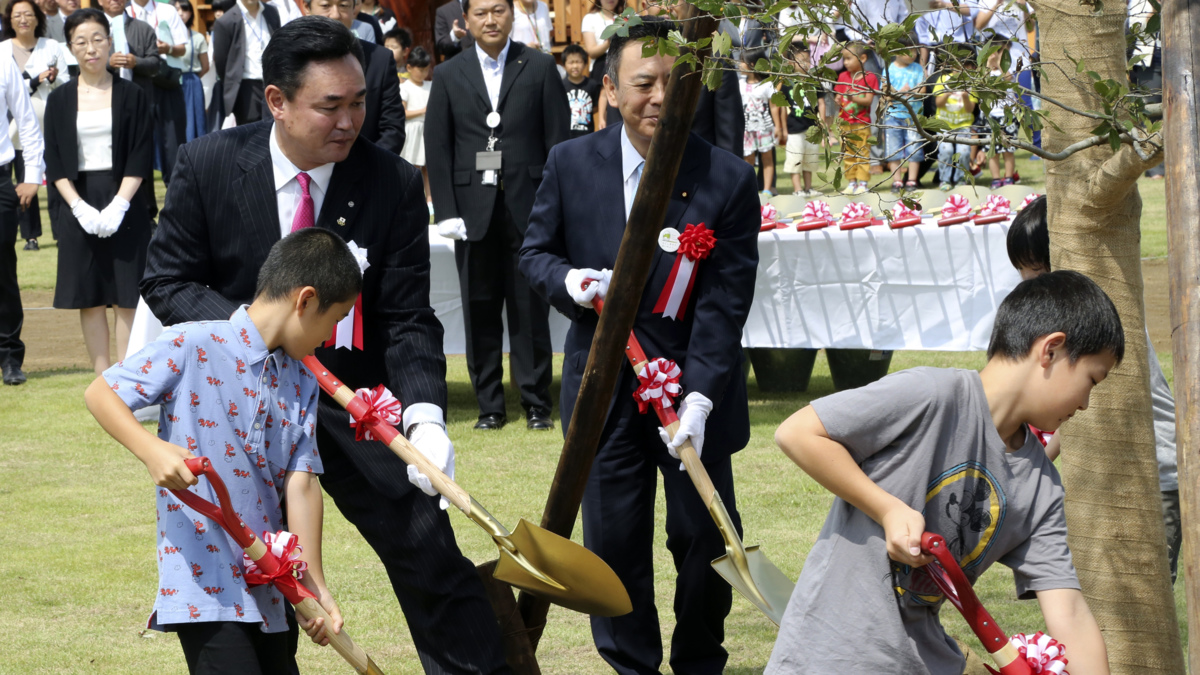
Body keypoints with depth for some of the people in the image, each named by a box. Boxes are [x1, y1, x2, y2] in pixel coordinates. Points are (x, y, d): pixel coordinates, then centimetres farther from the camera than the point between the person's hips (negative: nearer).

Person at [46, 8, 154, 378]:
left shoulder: (132, 96, 2)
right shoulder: (60, 100, 6)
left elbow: (140, 158, -2)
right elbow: (54, 163, 3)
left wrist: (118, 205, -14)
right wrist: (80, 208, -10)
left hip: (124, 206, -2)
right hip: (80, 206, 2)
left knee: (127, 298, -3)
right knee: (89, 298, 3)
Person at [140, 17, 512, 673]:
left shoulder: (394, 183, -12)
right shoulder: (207, 164, -10)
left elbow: (408, 318, -11)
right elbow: (166, 282, -5)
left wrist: (425, 414, -28)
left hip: (352, 400, 0)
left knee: (429, 548, -3)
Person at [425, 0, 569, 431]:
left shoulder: (540, 68, 5)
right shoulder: (449, 76, 9)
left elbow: (558, 139, 2)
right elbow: (437, 148, 6)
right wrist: (446, 211, -3)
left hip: (527, 209, -2)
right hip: (474, 212, 2)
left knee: (530, 310, 0)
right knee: (480, 312, 4)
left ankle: (536, 403, 8)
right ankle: (489, 406, 11)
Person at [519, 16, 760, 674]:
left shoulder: (727, 179, -10)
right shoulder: (571, 164, -2)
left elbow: (724, 302, -12)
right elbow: (536, 251, 10)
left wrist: (698, 399, -22)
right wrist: (567, 281, -14)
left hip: (694, 387, -1)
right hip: (604, 390, 1)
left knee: (705, 538, 6)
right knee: (615, 541, 4)